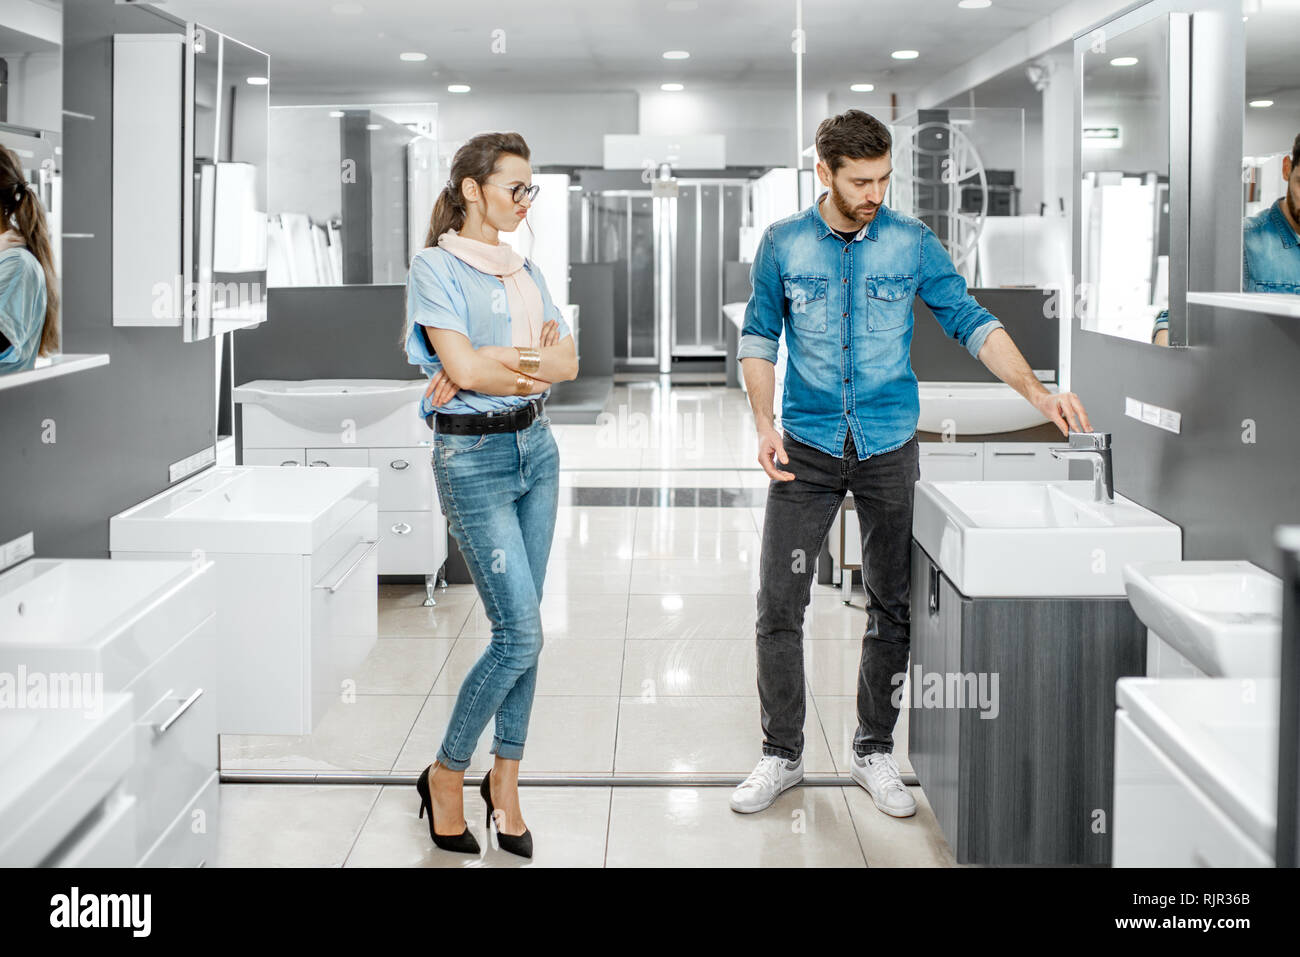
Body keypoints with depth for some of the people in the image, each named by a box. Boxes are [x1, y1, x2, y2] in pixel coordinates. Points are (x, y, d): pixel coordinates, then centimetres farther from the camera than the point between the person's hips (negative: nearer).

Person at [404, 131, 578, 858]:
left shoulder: (524, 270, 12)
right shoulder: (437, 266, -8)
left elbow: (568, 362, 4)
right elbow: (464, 367, -19)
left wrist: (500, 362, -12)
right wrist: (537, 356, -5)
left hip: (536, 448, 7)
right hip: (473, 457, -7)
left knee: (522, 628, 8)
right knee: (522, 634, -9)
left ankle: (506, 779, 19)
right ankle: (445, 775, 9)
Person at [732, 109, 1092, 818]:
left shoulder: (911, 242, 0)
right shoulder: (783, 244, 0)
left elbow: (970, 321, 0)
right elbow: (759, 336, 7)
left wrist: (1037, 393, -12)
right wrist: (764, 425, -5)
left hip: (889, 447, 1)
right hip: (806, 446, -1)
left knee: (893, 606, 7)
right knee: (779, 605, -2)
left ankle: (873, 751, 22)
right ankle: (781, 754, 12)